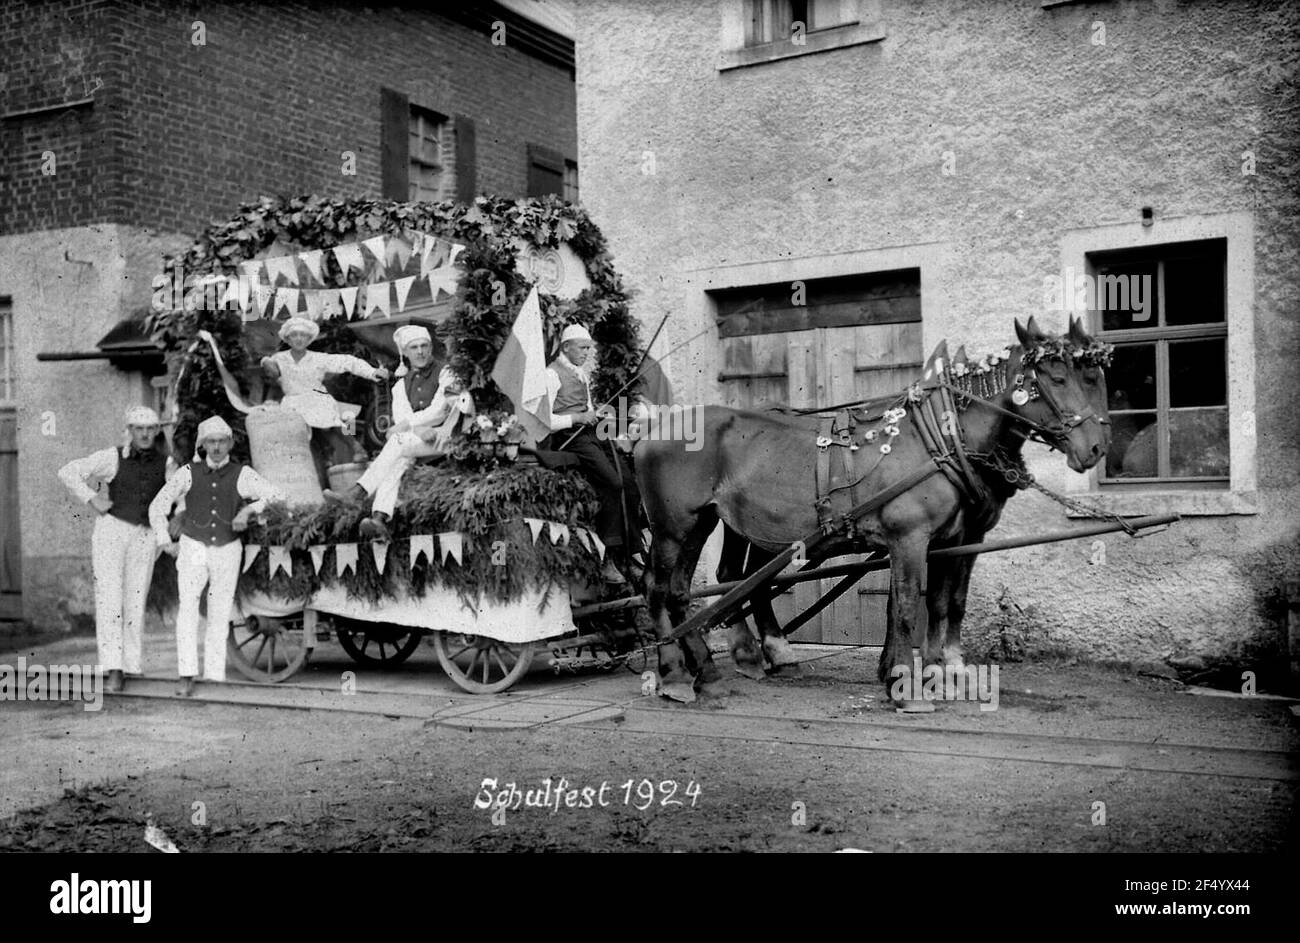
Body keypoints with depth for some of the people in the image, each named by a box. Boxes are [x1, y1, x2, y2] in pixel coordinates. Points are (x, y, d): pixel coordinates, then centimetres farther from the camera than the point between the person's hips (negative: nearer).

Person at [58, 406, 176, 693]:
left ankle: (132, 665, 13)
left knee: (135, 602, 3)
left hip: (144, 538, 3)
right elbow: (68, 472, -5)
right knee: (109, 598, -11)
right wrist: (93, 501, -11)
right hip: (111, 530, -3)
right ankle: (114, 669, -15)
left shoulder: (165, 462, 3)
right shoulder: (113, 457, -5)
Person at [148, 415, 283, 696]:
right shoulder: (189, 473, -4)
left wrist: (250, 508, -20)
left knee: (220, 616, 5)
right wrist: (165, 543, -1)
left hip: (227, 551, 1)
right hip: (193, 549, -1)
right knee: (188, 607, -18)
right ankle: (187, 677, -22)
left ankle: (214, 676, 14)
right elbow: (158, 507, 4)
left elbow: (277, 497, -6)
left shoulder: (242, 475, -5)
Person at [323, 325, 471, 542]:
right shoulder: (401, 384, 20)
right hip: (410, 443, 4)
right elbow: (401, 419, 4)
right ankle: (379, 519, -47)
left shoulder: (445, 375, 6)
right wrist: (419, 429, -17)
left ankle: (358, 492, -40)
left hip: (440, 440, -4)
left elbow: (437, 413, -5)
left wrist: (404, 426, -10)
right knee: (396, 461, -30)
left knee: (398, 441, -31)